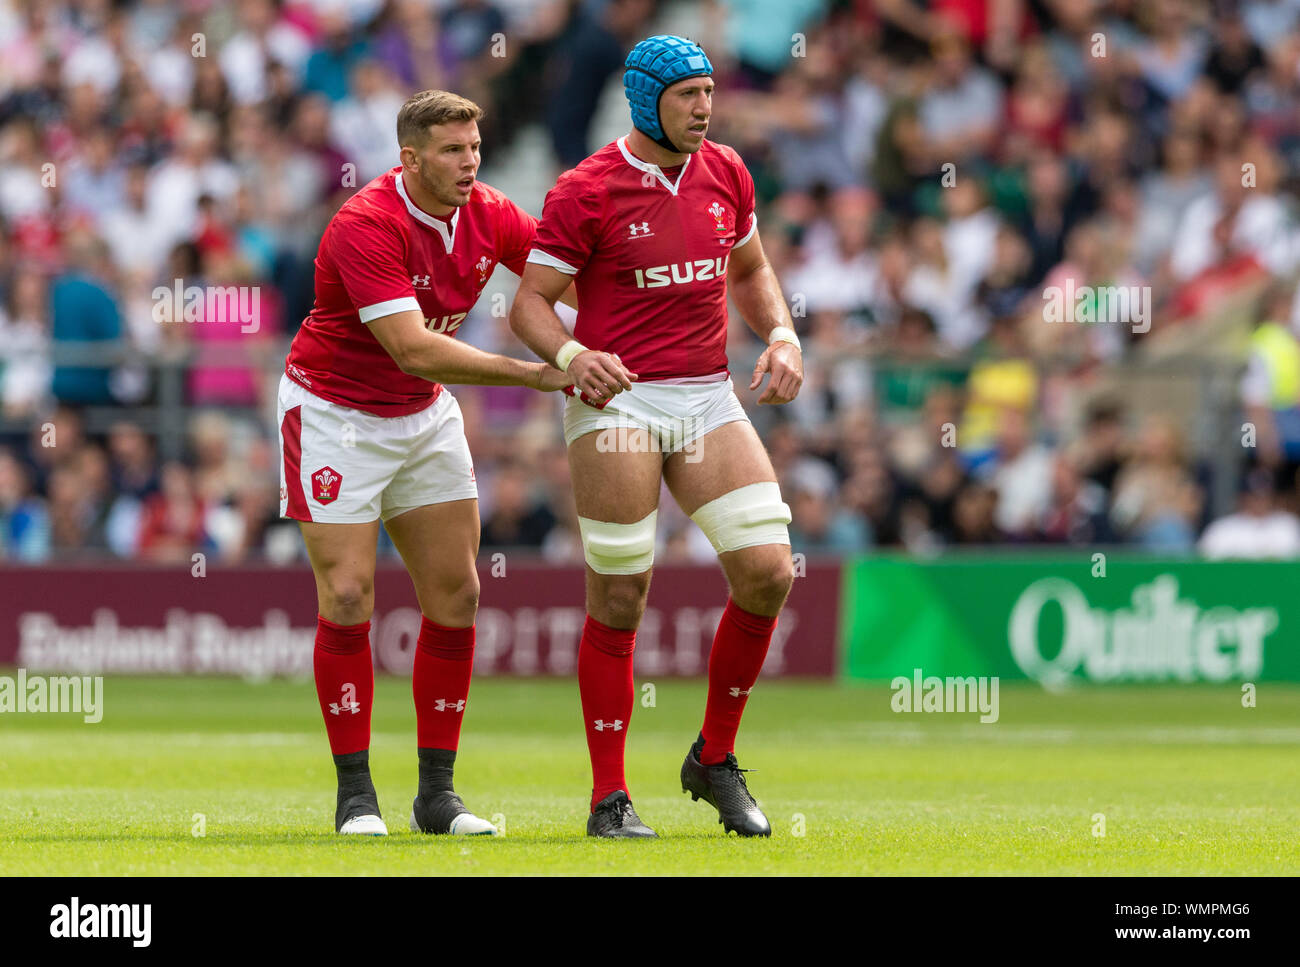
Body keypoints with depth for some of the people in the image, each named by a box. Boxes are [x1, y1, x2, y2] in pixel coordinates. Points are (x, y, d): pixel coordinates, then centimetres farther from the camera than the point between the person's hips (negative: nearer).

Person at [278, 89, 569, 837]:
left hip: (426, 415, 6)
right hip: (335, 413, -6)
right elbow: (414, 349, -34)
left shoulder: (487, 215, -7)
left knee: (456, 594, 1)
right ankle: (356, 795, -1)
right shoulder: (366, 227, -28)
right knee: (347, 598, -10)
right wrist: (534, 374, -36)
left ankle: (437, 792, 7)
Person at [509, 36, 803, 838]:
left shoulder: (726, 172, 8)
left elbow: (751, 270, 23)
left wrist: (782, 337, 4)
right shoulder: (586, 191, -8)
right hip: (618, 403, -5)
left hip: (709, 400, 5)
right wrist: (571, 356, -28)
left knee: (769, 571, -7)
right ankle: (609, 796, 5)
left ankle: (715, 760, 11)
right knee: (618, 599, -5)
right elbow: (530, 304, -7)